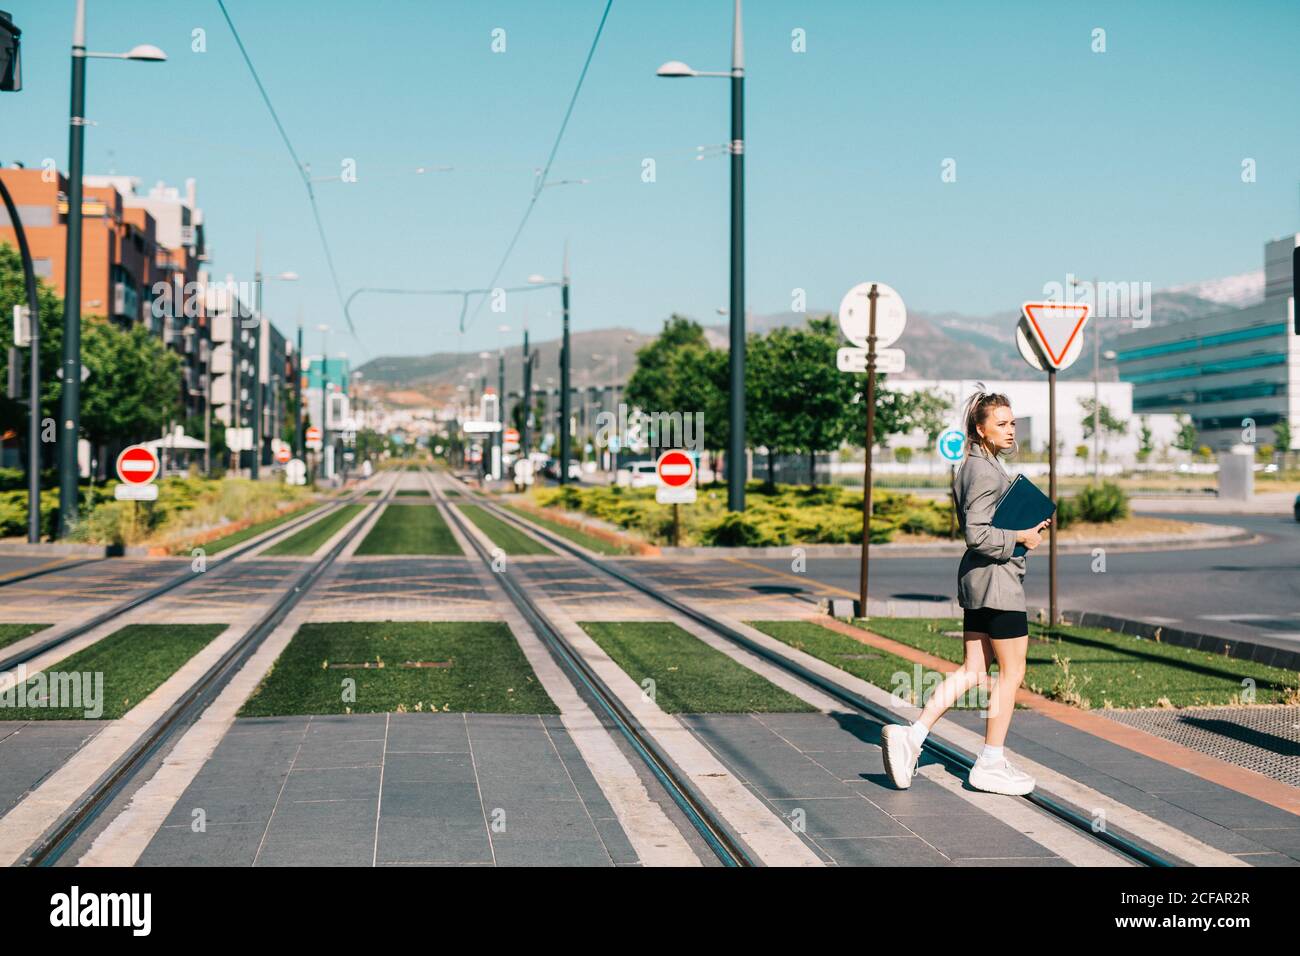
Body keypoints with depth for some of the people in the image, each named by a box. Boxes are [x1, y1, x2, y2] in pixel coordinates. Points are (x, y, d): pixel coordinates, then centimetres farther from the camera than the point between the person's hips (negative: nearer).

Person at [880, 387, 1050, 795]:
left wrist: (1028, 524, 13)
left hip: (976, 578, 10)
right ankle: (990, 765, 9)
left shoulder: (973, 467, 15)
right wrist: (1021, 537, -14)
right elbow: (977, 533, -25)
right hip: (997, 580, -10)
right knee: (1011, 671, 2)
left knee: (974, 671, 11)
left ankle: (911, 735, 4)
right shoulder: (986, 472, -17)